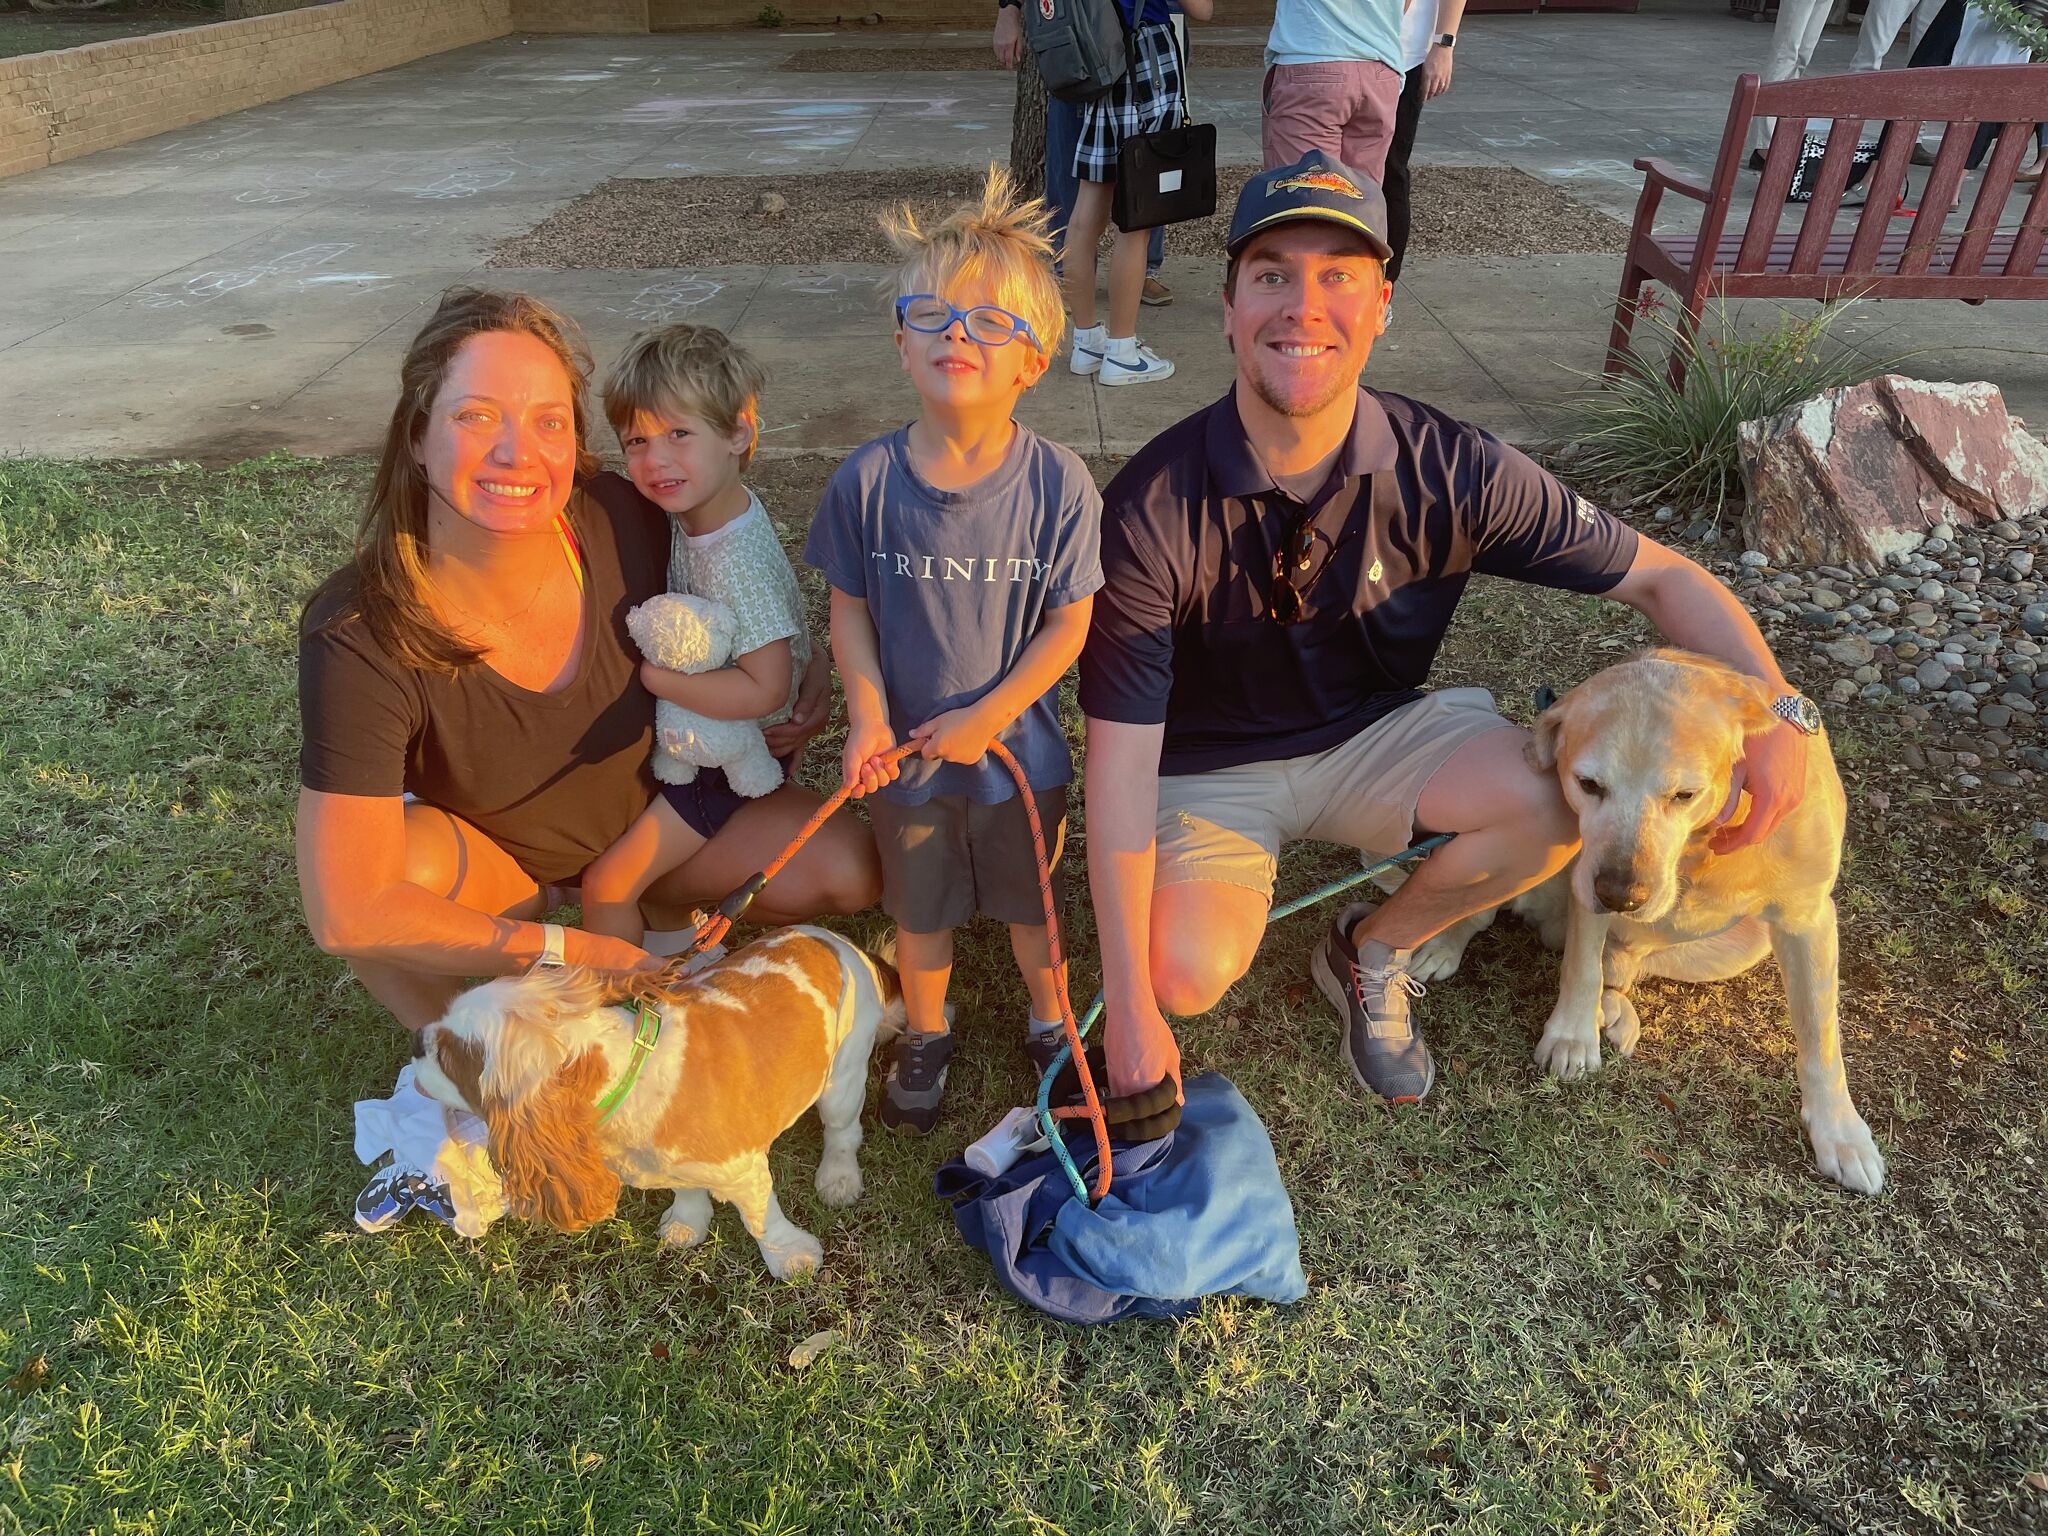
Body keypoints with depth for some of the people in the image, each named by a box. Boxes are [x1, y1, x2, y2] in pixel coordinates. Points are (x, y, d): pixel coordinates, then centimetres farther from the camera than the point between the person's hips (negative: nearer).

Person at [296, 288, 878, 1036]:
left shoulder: (622, 521, -24)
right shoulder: (359, 636, -32)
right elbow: (347, 913, -33)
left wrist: (799, 667, -14)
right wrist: (574, 950, -29)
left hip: (650, 805, 3)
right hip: (483, 859, -2)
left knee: (850, 868, -16)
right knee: (406, 859, -36)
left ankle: (672, 908, 13)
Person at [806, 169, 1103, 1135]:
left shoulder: (1057, 483, -17)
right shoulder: (868, 480, -13)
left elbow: (1069, 623, -13)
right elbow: (849, 609, -4)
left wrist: (986, 717, -17)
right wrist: (867, 715, -15)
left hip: (1016, 745, -1)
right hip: (906, 750, 1)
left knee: (1033, 901, 20)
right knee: (921, 909, 21)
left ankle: (1051, 1022, 48)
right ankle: (925, 1035, 47)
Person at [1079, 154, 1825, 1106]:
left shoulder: (1446, 471, -16)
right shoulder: (1153, 510, -24)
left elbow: (1658, 576, -5)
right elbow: (1120, 764, -24)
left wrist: (1779, 709, -23)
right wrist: (1129, 1010, -27)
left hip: (1373, 732, 3)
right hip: (1208, 766, -3)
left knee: (1566, 799, -23)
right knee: (1188, 974, -29)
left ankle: (1370, 954, 6)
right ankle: (1241, 877, 11)